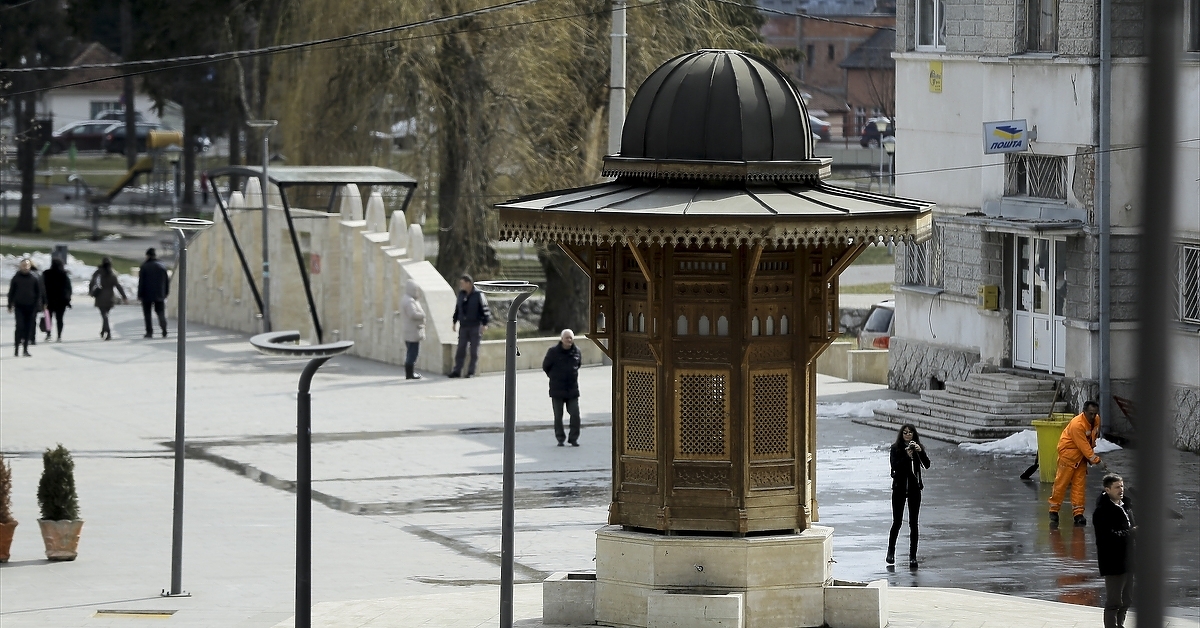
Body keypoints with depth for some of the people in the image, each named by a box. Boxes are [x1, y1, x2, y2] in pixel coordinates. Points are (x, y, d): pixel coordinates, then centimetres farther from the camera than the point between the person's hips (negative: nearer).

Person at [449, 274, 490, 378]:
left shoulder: (478, 295, -8)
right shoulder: (461, 295, 9)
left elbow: (484, 310, -8)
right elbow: (457, 309, 19)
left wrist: (484, 324, -14)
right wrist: (455, 322, 19)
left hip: (475, 326, -5)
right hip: (463, 326, 5)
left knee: (474, 350, 0)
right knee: (461, 349, 2)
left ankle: (471, 372, 4)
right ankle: (457, 370, 4)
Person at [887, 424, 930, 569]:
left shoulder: (919, 448, 3)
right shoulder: (896, 448, -2)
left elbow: (927, 465, -8)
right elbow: (894, 466, -13)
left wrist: (920, 452, -22)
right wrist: (907, 456, -24)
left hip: (914, 488, 1)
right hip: (899, 488, -1)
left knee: (913, 523, 0)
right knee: (897, 522, 3)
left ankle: (913, 556, 4)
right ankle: (891, 551, 25)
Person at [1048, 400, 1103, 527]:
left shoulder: (1096, 420, -2)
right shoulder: (1077, 425, -29)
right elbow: (1083, 445, -29)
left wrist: (1091, 452, 16)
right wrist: (1094, 459, -28)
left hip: (1081, 456, 7)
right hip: (1068, 453, -7)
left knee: (1080, 484, 4)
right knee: (1062, 482, -3)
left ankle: (1078, 513, 5)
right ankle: (1054, 511, 9)